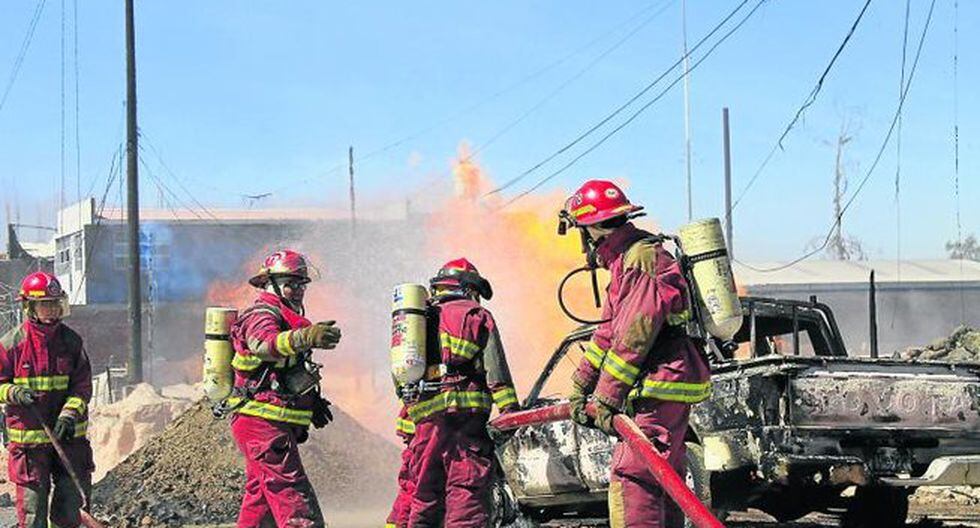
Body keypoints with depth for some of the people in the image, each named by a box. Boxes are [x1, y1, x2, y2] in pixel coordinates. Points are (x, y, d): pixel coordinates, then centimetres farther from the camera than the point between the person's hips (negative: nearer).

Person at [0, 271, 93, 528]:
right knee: (32, 504, 0)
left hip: (69, 435, 3)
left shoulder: (71, 340, 4)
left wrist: (70, 413, -13)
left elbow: (83, 384, 3)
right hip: (28, 436, -3)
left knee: (73, 496, 8)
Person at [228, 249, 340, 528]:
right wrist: (305, 337, -56)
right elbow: (265, 344, -37)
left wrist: (312, 400, 17)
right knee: (297, 505, -18)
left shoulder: (284, 318, 23)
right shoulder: (262, 315, -11)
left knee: (260, 500, 17)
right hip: (265, 424, -11)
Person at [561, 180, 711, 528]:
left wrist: (606, 399, -16)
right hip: (669, 386, 11)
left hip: (662, 385, -11)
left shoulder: (642, 259, -16)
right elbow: (609, 333, 22)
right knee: (661, 480, 16)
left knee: (630, 477, -14)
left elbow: (633, 338, -20)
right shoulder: (625, 261, 18)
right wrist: (580, 388, 21)